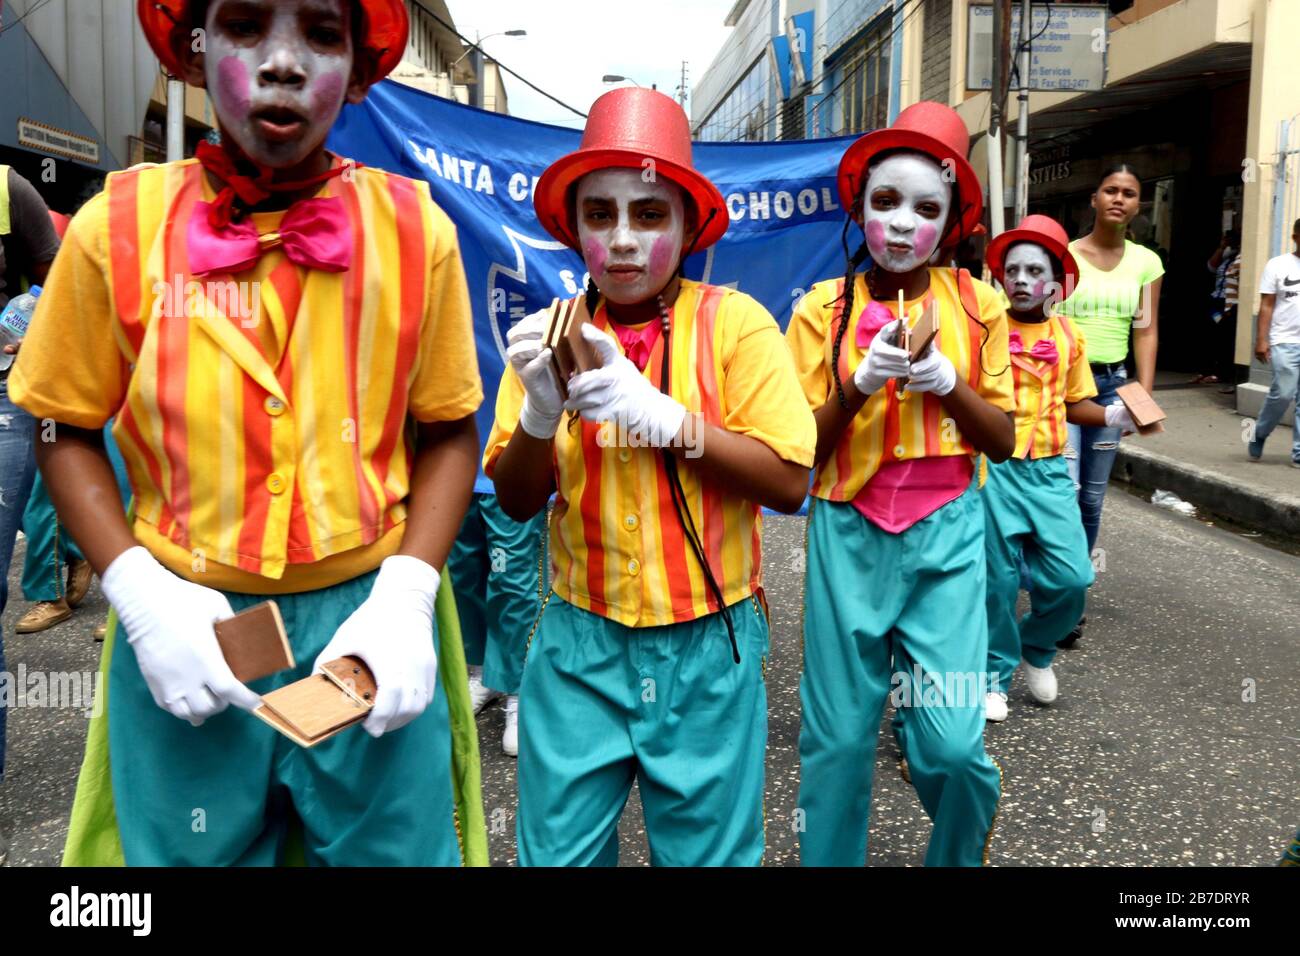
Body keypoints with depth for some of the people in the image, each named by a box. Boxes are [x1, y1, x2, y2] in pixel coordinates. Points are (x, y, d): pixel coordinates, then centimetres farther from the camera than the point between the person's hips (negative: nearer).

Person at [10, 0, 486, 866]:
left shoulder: (414, 229, -5)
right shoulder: (120, 224, -5)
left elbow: (448, 431, 1)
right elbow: (68, 430, 4)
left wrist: (406, 599, -11)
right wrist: (139, 593, -9)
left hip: (366, 618, 0)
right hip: (187, 625, 1)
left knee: (396, 847, 14)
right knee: (189, 850, 17)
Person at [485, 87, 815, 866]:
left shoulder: (734, 323, -6)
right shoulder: (555, 331, 2)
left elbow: (790, 481, -11)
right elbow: (517, 503, 1)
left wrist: (665, 418, -21)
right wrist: (539, 413, -18)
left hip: (707, 647, -2)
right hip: (580, 641, 2)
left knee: (708, 847, 12)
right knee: (559, 848, 11)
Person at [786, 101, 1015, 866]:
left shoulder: (976, 304, 3)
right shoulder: (824, 308, 0)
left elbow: (1004, 442, 3)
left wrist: (947, 382, -14)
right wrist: (862, 384, -17)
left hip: (947, 531, 0)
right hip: (849, 534, 0)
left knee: (951, 740, -4)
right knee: (839, 735, 4)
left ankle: (961, 854, 29)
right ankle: (832, 857, 30)